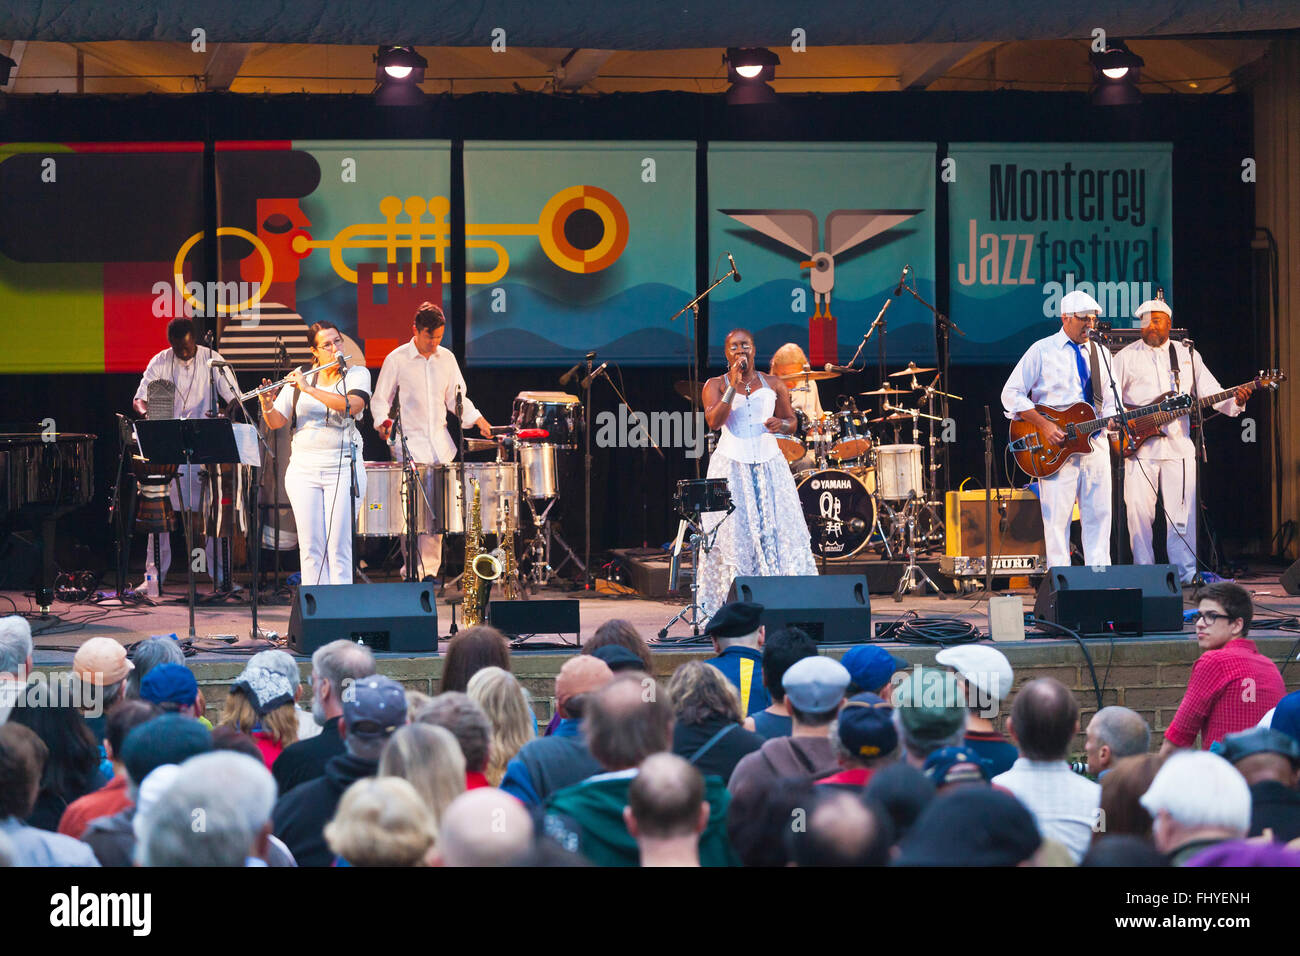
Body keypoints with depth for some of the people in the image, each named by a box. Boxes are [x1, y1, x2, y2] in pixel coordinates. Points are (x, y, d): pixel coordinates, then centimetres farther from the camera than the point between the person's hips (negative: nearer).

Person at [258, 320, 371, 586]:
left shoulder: (357, 374, 2)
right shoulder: (298, 379, 8)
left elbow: (353, 405, -18)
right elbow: (276, 423, 8)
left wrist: (309, 389, -21)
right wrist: (267, 405, -14)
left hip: (343, 469, -2)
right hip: (303, 470, 2)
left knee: (339, 546, -6)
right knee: (310, 547, 0)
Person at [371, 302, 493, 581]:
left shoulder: (446, 358, 10)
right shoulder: (397, 360, -3)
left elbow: (456, 398, 18)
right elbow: (380, 401, 2)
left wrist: (476, 419, 3)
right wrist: (384, 422, -18)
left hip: (440, 445, 4)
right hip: (409, 447, -4)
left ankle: (430, 569, 9)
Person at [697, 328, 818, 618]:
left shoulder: (773, 384, 11)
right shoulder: (717, 385, 5)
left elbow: (791, 421, 19)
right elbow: (713, 421, -11)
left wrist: (781, 424, -4)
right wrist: (735, 385, -15)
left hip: (768, 461, 2)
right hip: (732, 463, -2)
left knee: (779, 527, -5)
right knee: (734, 531, -6)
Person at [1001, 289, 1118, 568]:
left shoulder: (1100, 353, 15)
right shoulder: (1042, 351, 0)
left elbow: (1109, 397, 21)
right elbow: (1011, 394, -4)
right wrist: (1044, 425, -13)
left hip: (1095, 442, 5)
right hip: (1055, 446, -5)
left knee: (1099, 513, 2)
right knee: (1057, 514, -6)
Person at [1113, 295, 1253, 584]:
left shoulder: (1188, 355, 13)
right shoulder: (1127, 356, 7)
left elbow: (1211, 392, 7)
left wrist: (1235, 401, -11)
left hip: (1178, 445, 1)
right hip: (1140, 448, -1)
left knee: (1182, 514, -1)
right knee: (1139, 510, -5)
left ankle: (1186, 573, 4)